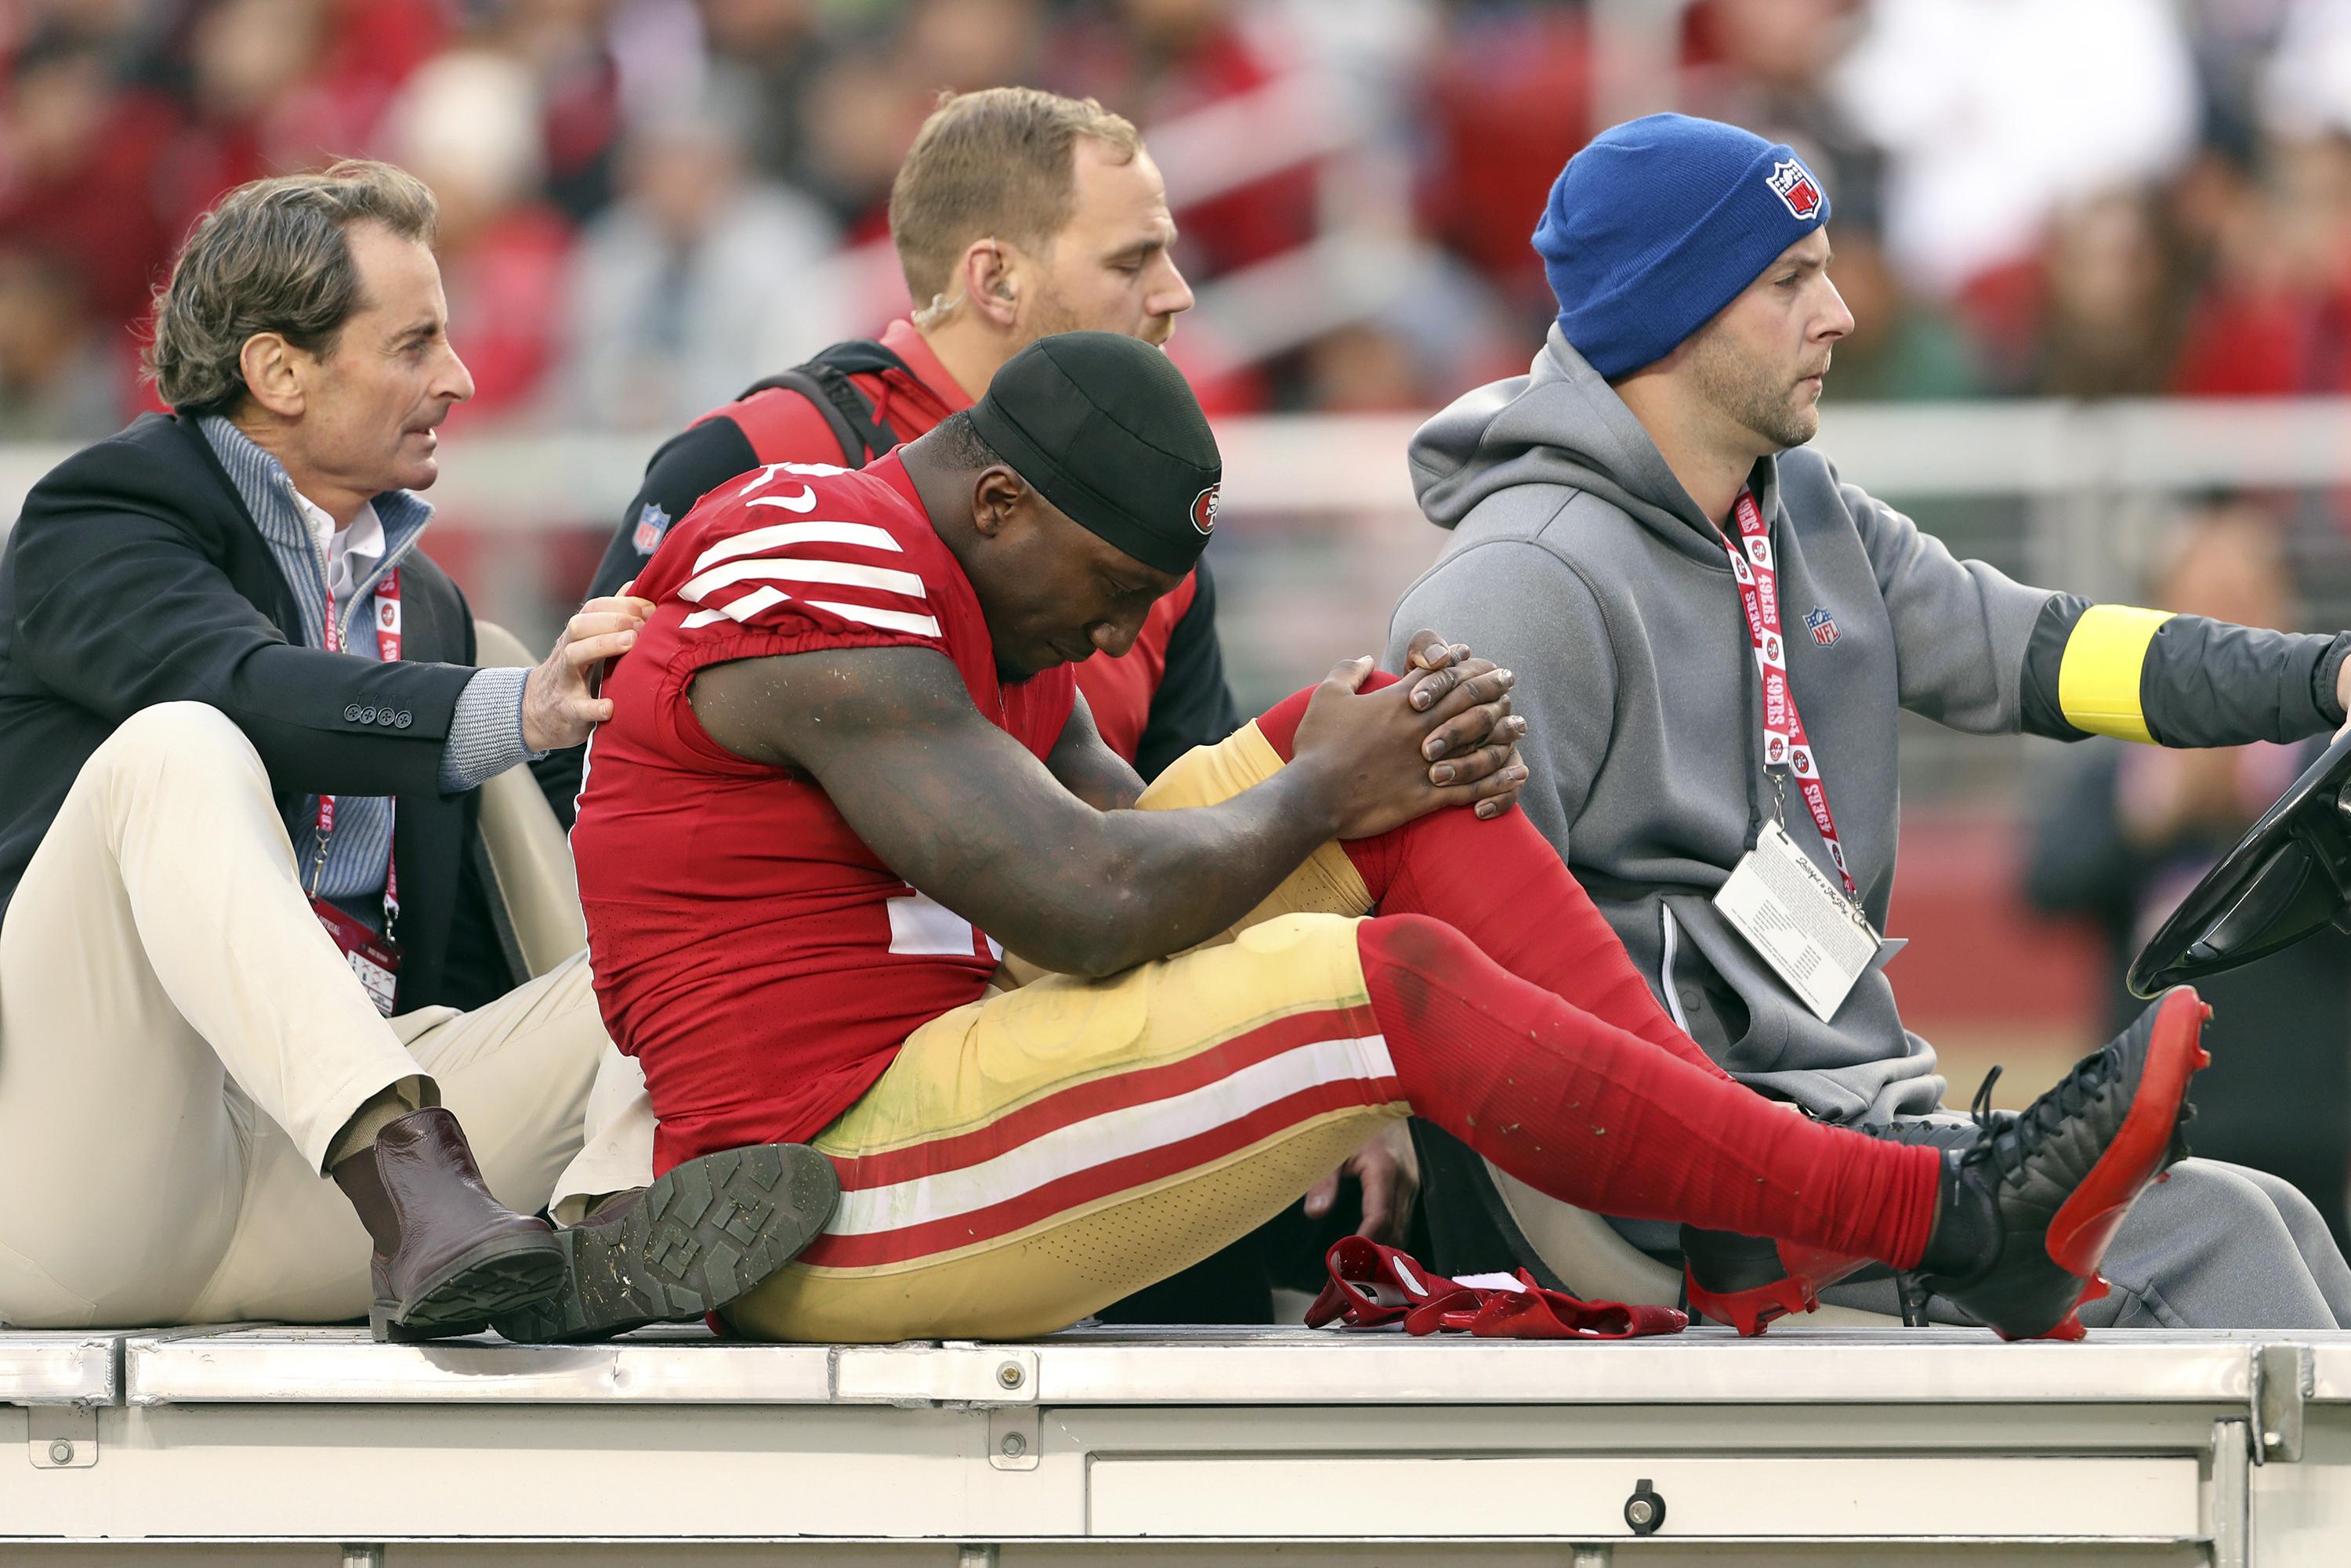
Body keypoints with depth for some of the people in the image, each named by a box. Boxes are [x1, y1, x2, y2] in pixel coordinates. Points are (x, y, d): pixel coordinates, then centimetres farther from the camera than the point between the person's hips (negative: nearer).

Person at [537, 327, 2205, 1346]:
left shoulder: (981, 595, 17)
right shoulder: (828, 589, -17)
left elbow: (1142, 835, 13)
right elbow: (1092, 911, -23)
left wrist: (1409, 763, -5)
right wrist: (1322, 796, -6)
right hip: (834, 1205, -10)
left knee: (1370, 743, 5)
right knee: (1400, 984, -24)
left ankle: (1740, 1224, -4)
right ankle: (1955, 1222, -17)